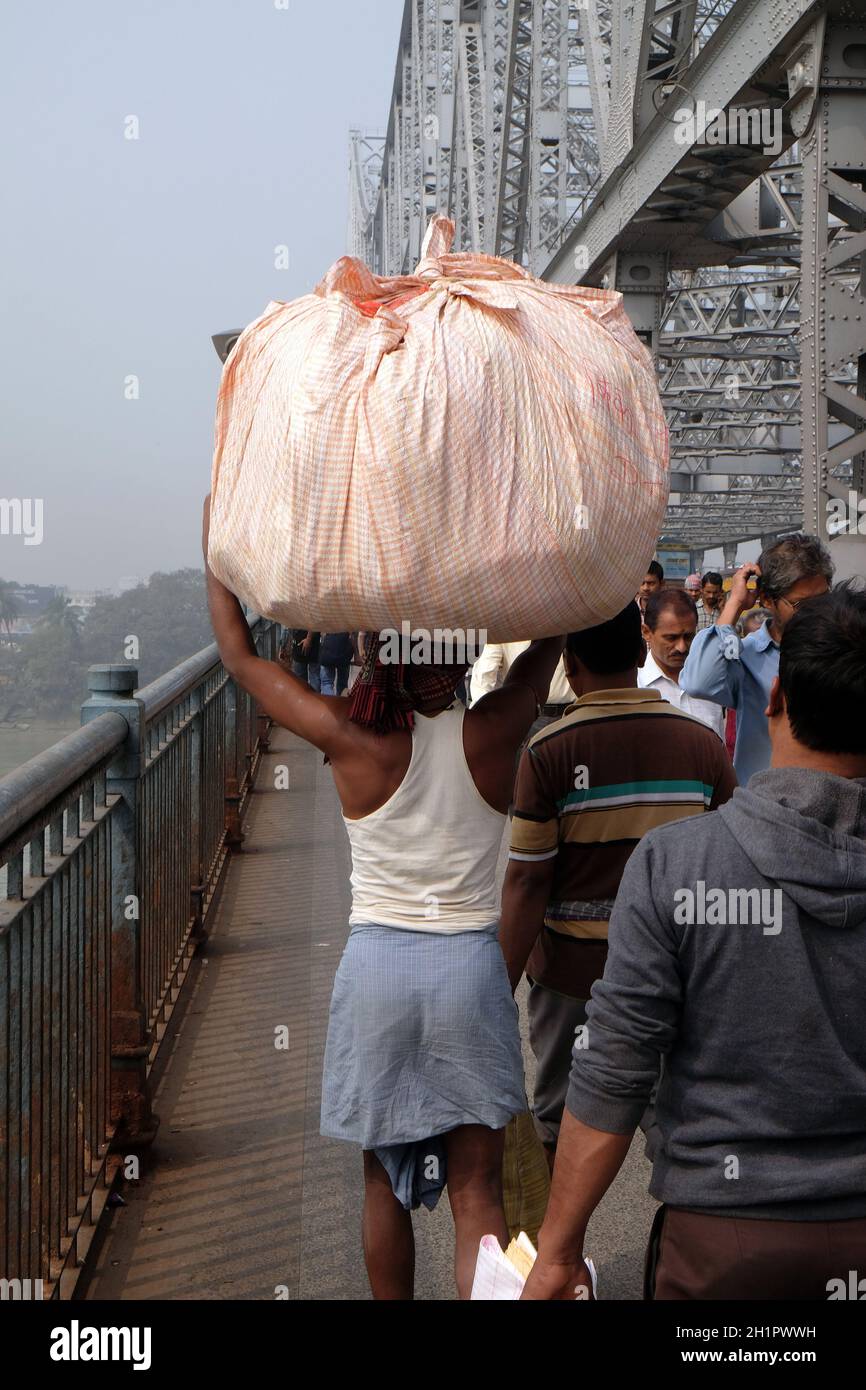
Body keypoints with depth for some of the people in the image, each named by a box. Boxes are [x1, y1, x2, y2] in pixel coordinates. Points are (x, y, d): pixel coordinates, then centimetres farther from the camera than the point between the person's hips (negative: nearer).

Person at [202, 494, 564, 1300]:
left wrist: (216, 534, 5)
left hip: (377, 967, 0)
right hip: (471, 967, 0)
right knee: (475, 1193, 5)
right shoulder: (491, 735, -10)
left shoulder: (352, 740, -13)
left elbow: (239, 655, -3)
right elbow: (552, 633, 5)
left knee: (385, 1179, 17)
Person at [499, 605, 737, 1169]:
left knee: (561, 1123, 14)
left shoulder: (550, 750, -13)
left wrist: (501, 988, -7)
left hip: (575, 967, -2)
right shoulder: (703, 741, -3)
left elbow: (527, 880, -13)